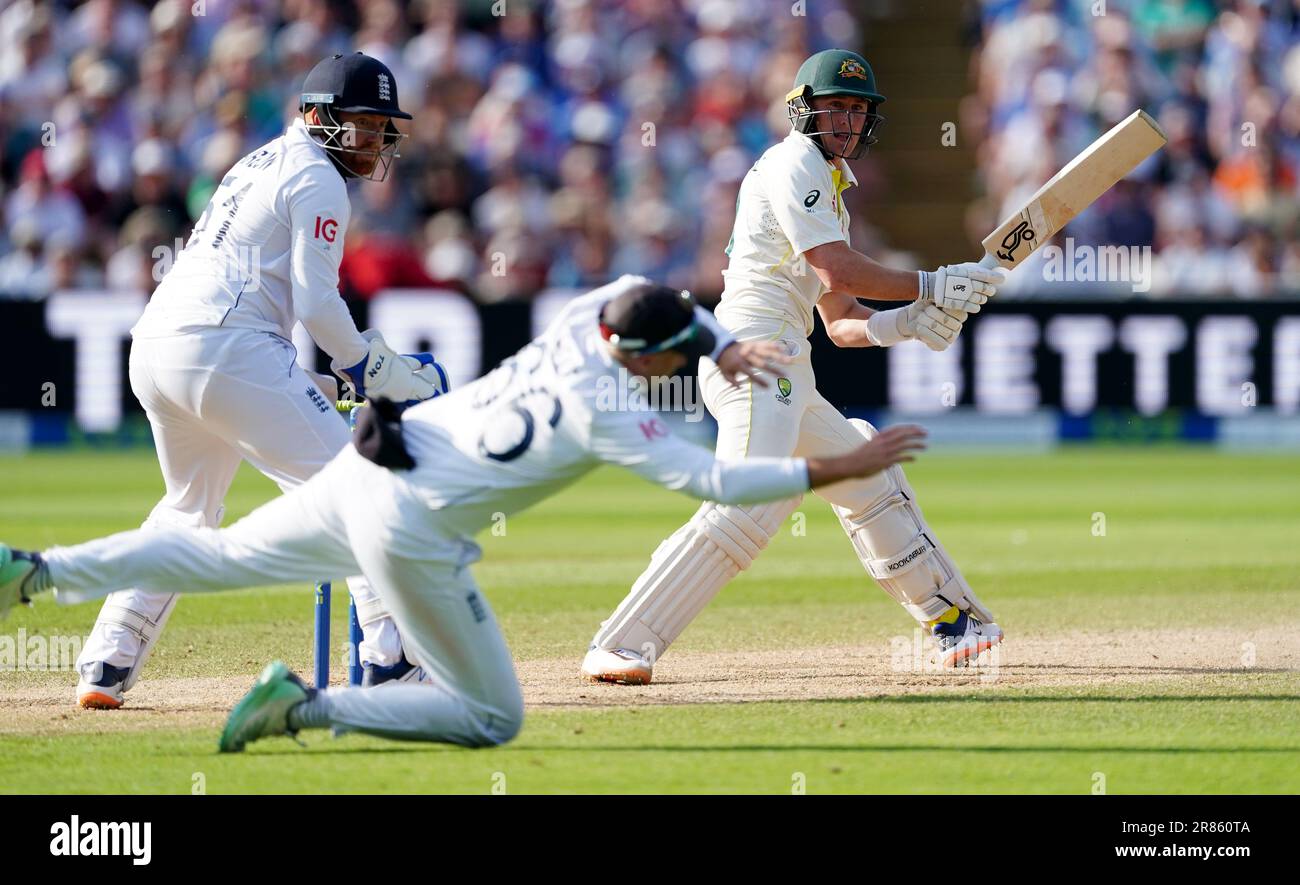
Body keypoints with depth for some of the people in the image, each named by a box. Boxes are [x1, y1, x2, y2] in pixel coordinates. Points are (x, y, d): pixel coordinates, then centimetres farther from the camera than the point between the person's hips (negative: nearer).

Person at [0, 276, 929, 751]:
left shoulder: (588, 315, -1)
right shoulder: (607, 410, -21)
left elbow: (653, 293, 21)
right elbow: (710, 479, -22)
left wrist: (726, 349, 8)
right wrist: (839, 469, -19)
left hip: (360, 472, 8)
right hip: (411, 531, -8)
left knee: (222, 555, 28)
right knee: (495, 717, 2)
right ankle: (307, 705, -5)